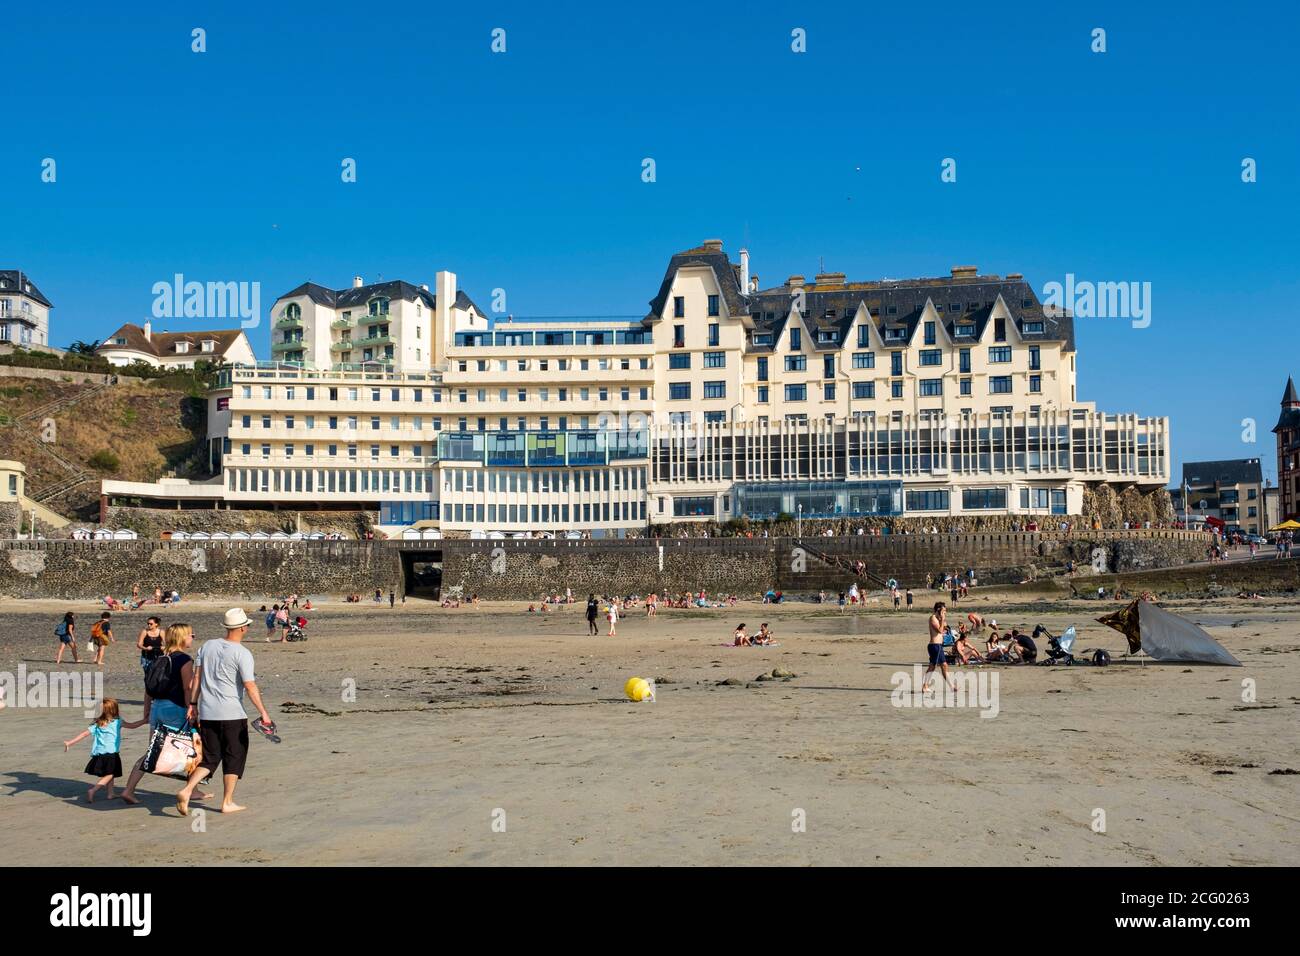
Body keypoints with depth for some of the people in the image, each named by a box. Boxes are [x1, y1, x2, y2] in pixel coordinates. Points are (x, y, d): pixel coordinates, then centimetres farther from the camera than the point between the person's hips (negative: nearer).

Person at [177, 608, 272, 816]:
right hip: (232, 714, -6)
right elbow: (250, 686, -15)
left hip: (207, 713, 6)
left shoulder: (207, 646, 7)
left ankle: (186, 790, -5)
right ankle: (227, 802, 13)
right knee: (234, 757, 8)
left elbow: (196, 677, 9)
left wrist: (193, 703, 15)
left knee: (210, 757, 14)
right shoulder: (242, 653, -11)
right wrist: (263, 712, -11)